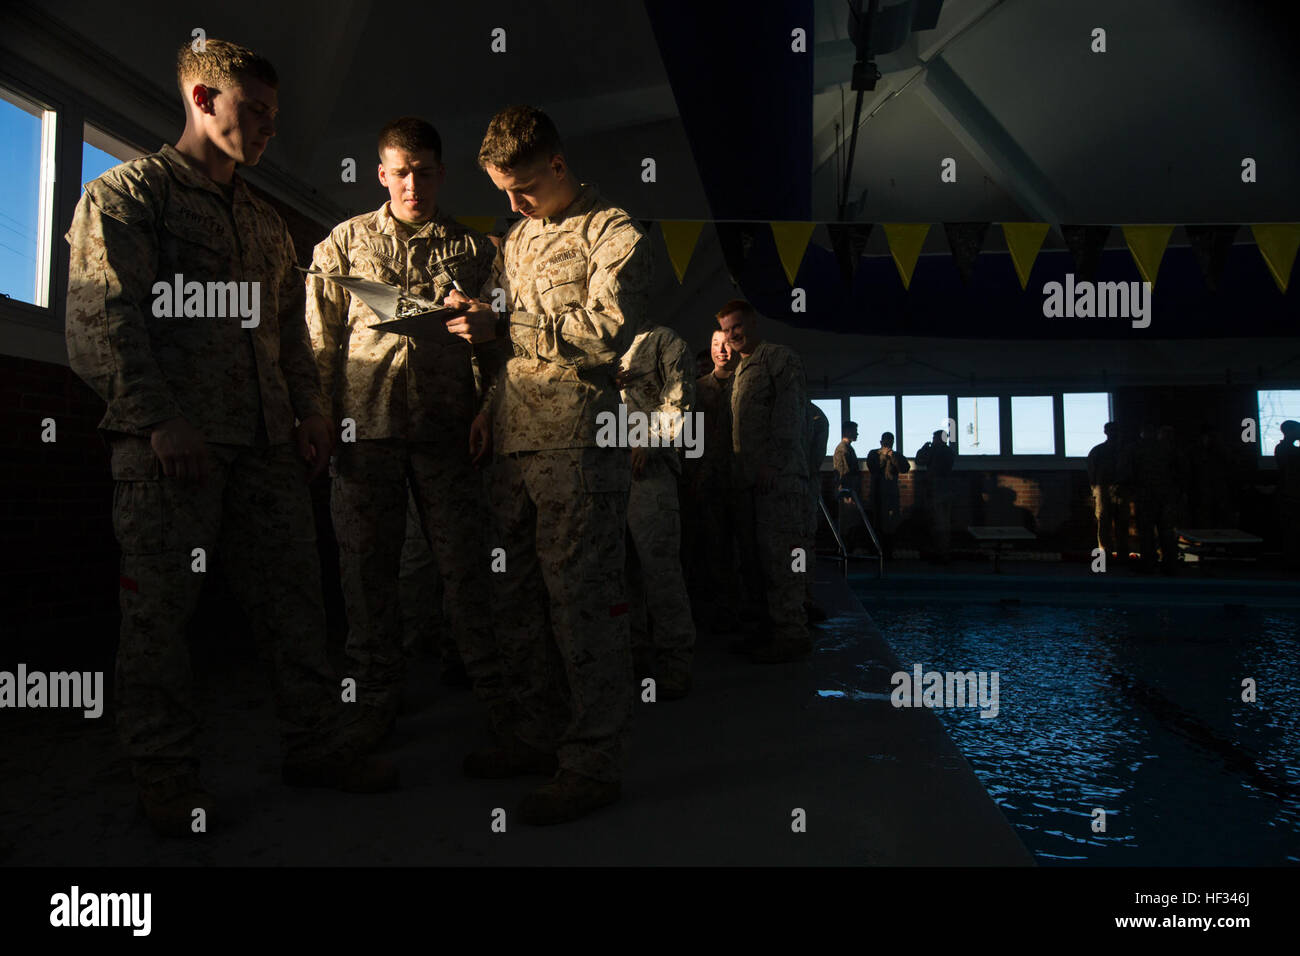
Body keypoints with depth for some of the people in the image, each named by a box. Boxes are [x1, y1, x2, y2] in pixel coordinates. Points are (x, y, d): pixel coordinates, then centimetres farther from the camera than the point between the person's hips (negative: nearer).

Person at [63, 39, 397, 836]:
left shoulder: (265, 221, 23)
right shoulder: (126, 194, 4)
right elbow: (101, 322, -6)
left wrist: (310, 411, 9)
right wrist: (161, 418, -16)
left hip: (267, 442, 6)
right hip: (170, 443, -5)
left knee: (297, 597, 5)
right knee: (161, 608, 0)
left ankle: (319, 743, 17)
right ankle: (168, 775, 14)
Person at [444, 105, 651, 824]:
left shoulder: (615, 233, 0)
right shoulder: (517, 237, 23)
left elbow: (607, 331, -14)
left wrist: (505, 325, -11)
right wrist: (491, 405, 11)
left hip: (578, 446, -8)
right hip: (516, 442, 8)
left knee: (582, 602, -5)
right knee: (517, 597, 12)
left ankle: (594, 764, 7)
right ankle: (542, 736, 27)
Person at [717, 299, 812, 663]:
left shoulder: (780, 358, 0)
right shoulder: (740, 370, 26)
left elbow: (790, 414, -11)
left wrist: (772, 463, -19)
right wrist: (740, 470, 16)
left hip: (779, 474, -9)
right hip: (751, 478, 9)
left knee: (778, 551, -10)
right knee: (756, 553, 8)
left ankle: (791, 633, -4)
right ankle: (774, 627, 16)